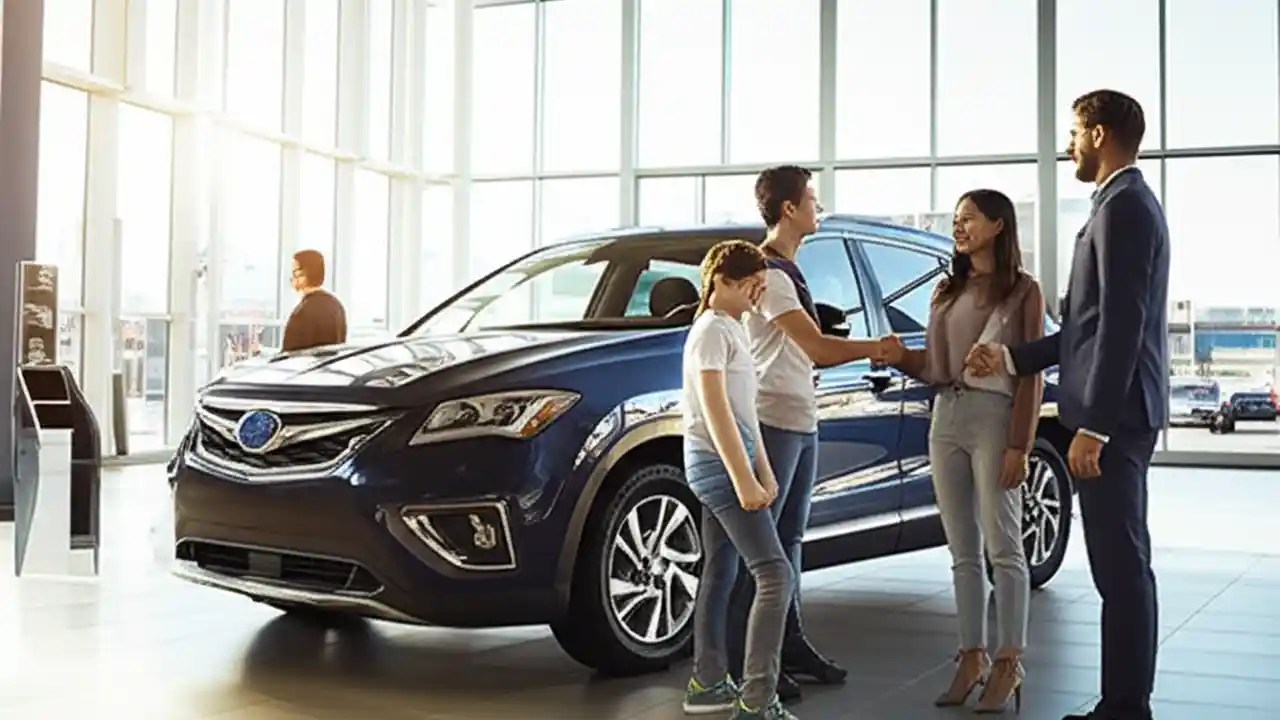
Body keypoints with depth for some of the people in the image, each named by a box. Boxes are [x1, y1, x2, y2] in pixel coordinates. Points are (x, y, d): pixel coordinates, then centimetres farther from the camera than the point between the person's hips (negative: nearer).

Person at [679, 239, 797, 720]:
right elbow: (716, 412, -19)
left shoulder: (732, 329, 16)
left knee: (720, 573, 13)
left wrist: (763, 471, 16)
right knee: (774, 574, -13)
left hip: (717, 467, 10)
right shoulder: (712, 330, -13)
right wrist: (744, 481, -21)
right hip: (718, 464, -10)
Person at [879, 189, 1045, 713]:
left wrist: (1019, 445, -13)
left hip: (993, 418, -6)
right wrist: (899, 358, -7)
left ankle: (1009, 664, 5)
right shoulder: (946, 291, 17)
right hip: (945, 420, 6)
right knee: (963, 553, 9)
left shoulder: (1022, 290, 0)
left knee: (1003, 549, -1)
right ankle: (972, 657, 15)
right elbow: (934, 367, 14)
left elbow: (1032, 373, -6)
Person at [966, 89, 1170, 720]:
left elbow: (1122, 325, -20)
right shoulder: (1124, 204, 19)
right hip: (1115, 415, 11)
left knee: (1120, 566, -6)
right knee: (1121, 565, 13)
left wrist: (1093, 424, -21)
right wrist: (1012, 357, 19)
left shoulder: (1124, 206, -13)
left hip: (1112, 417, -11)